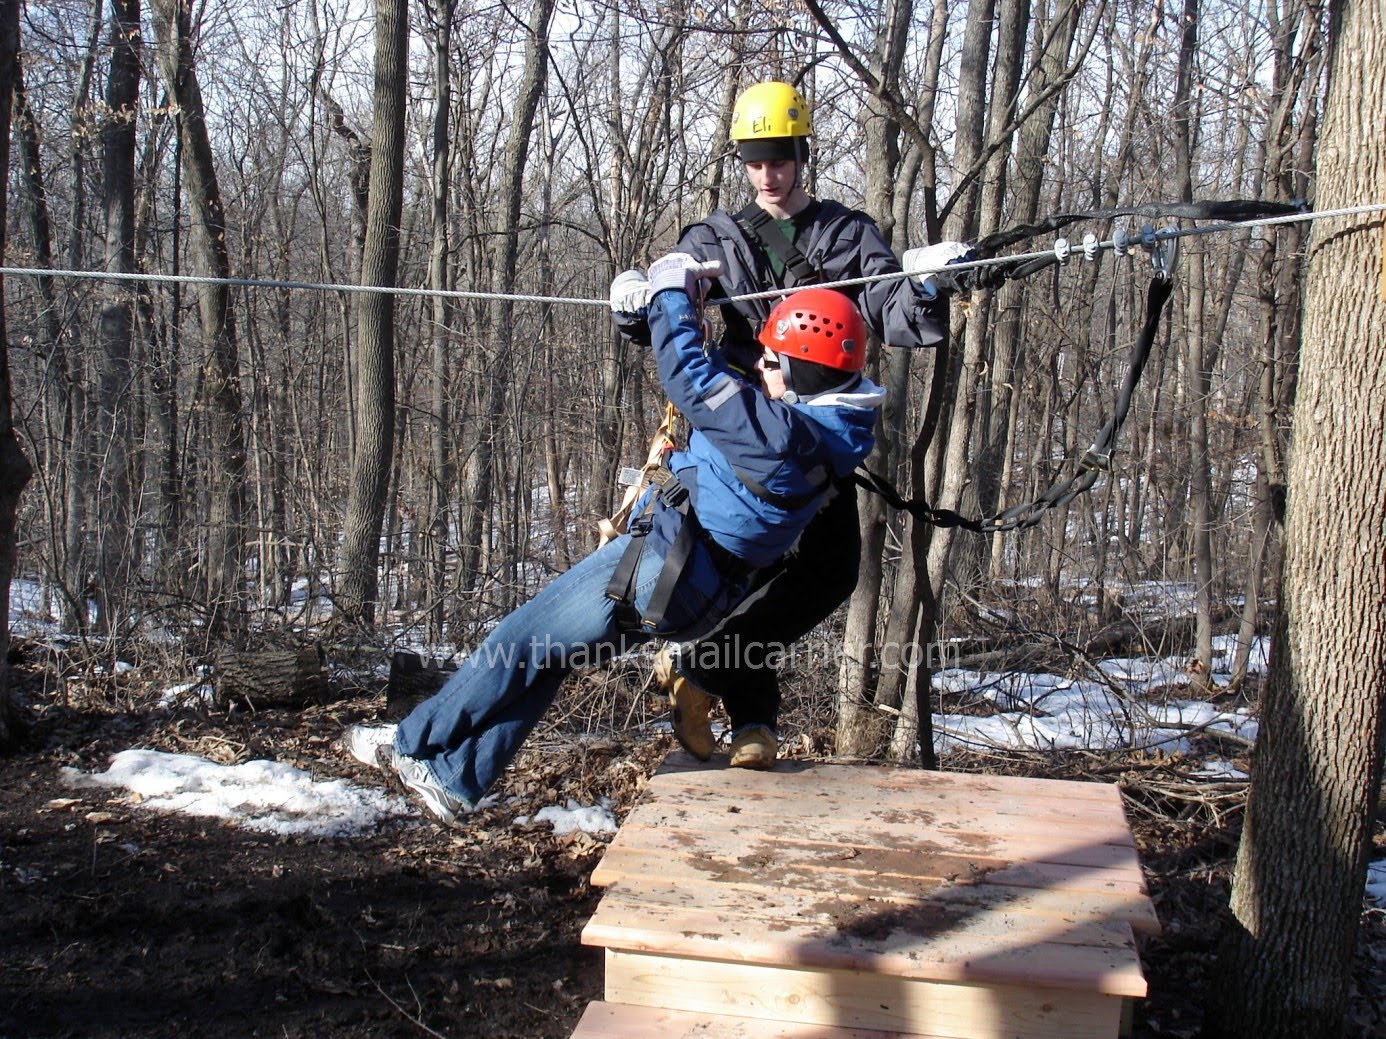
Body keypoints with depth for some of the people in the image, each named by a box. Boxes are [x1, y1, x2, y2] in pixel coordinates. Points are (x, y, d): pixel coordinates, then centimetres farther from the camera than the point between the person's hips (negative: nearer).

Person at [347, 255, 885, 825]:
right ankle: (453, 779, 23)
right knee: (544, 657, 16)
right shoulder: (823, 425, 4)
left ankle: (415, 744, 21)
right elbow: (726, 389, 18)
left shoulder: (780, 431, -25)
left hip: (657, 567, -10)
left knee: (520, 643, 5)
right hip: (690, 584, 10)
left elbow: (689, 376, -20)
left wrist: (672, 285, -4)